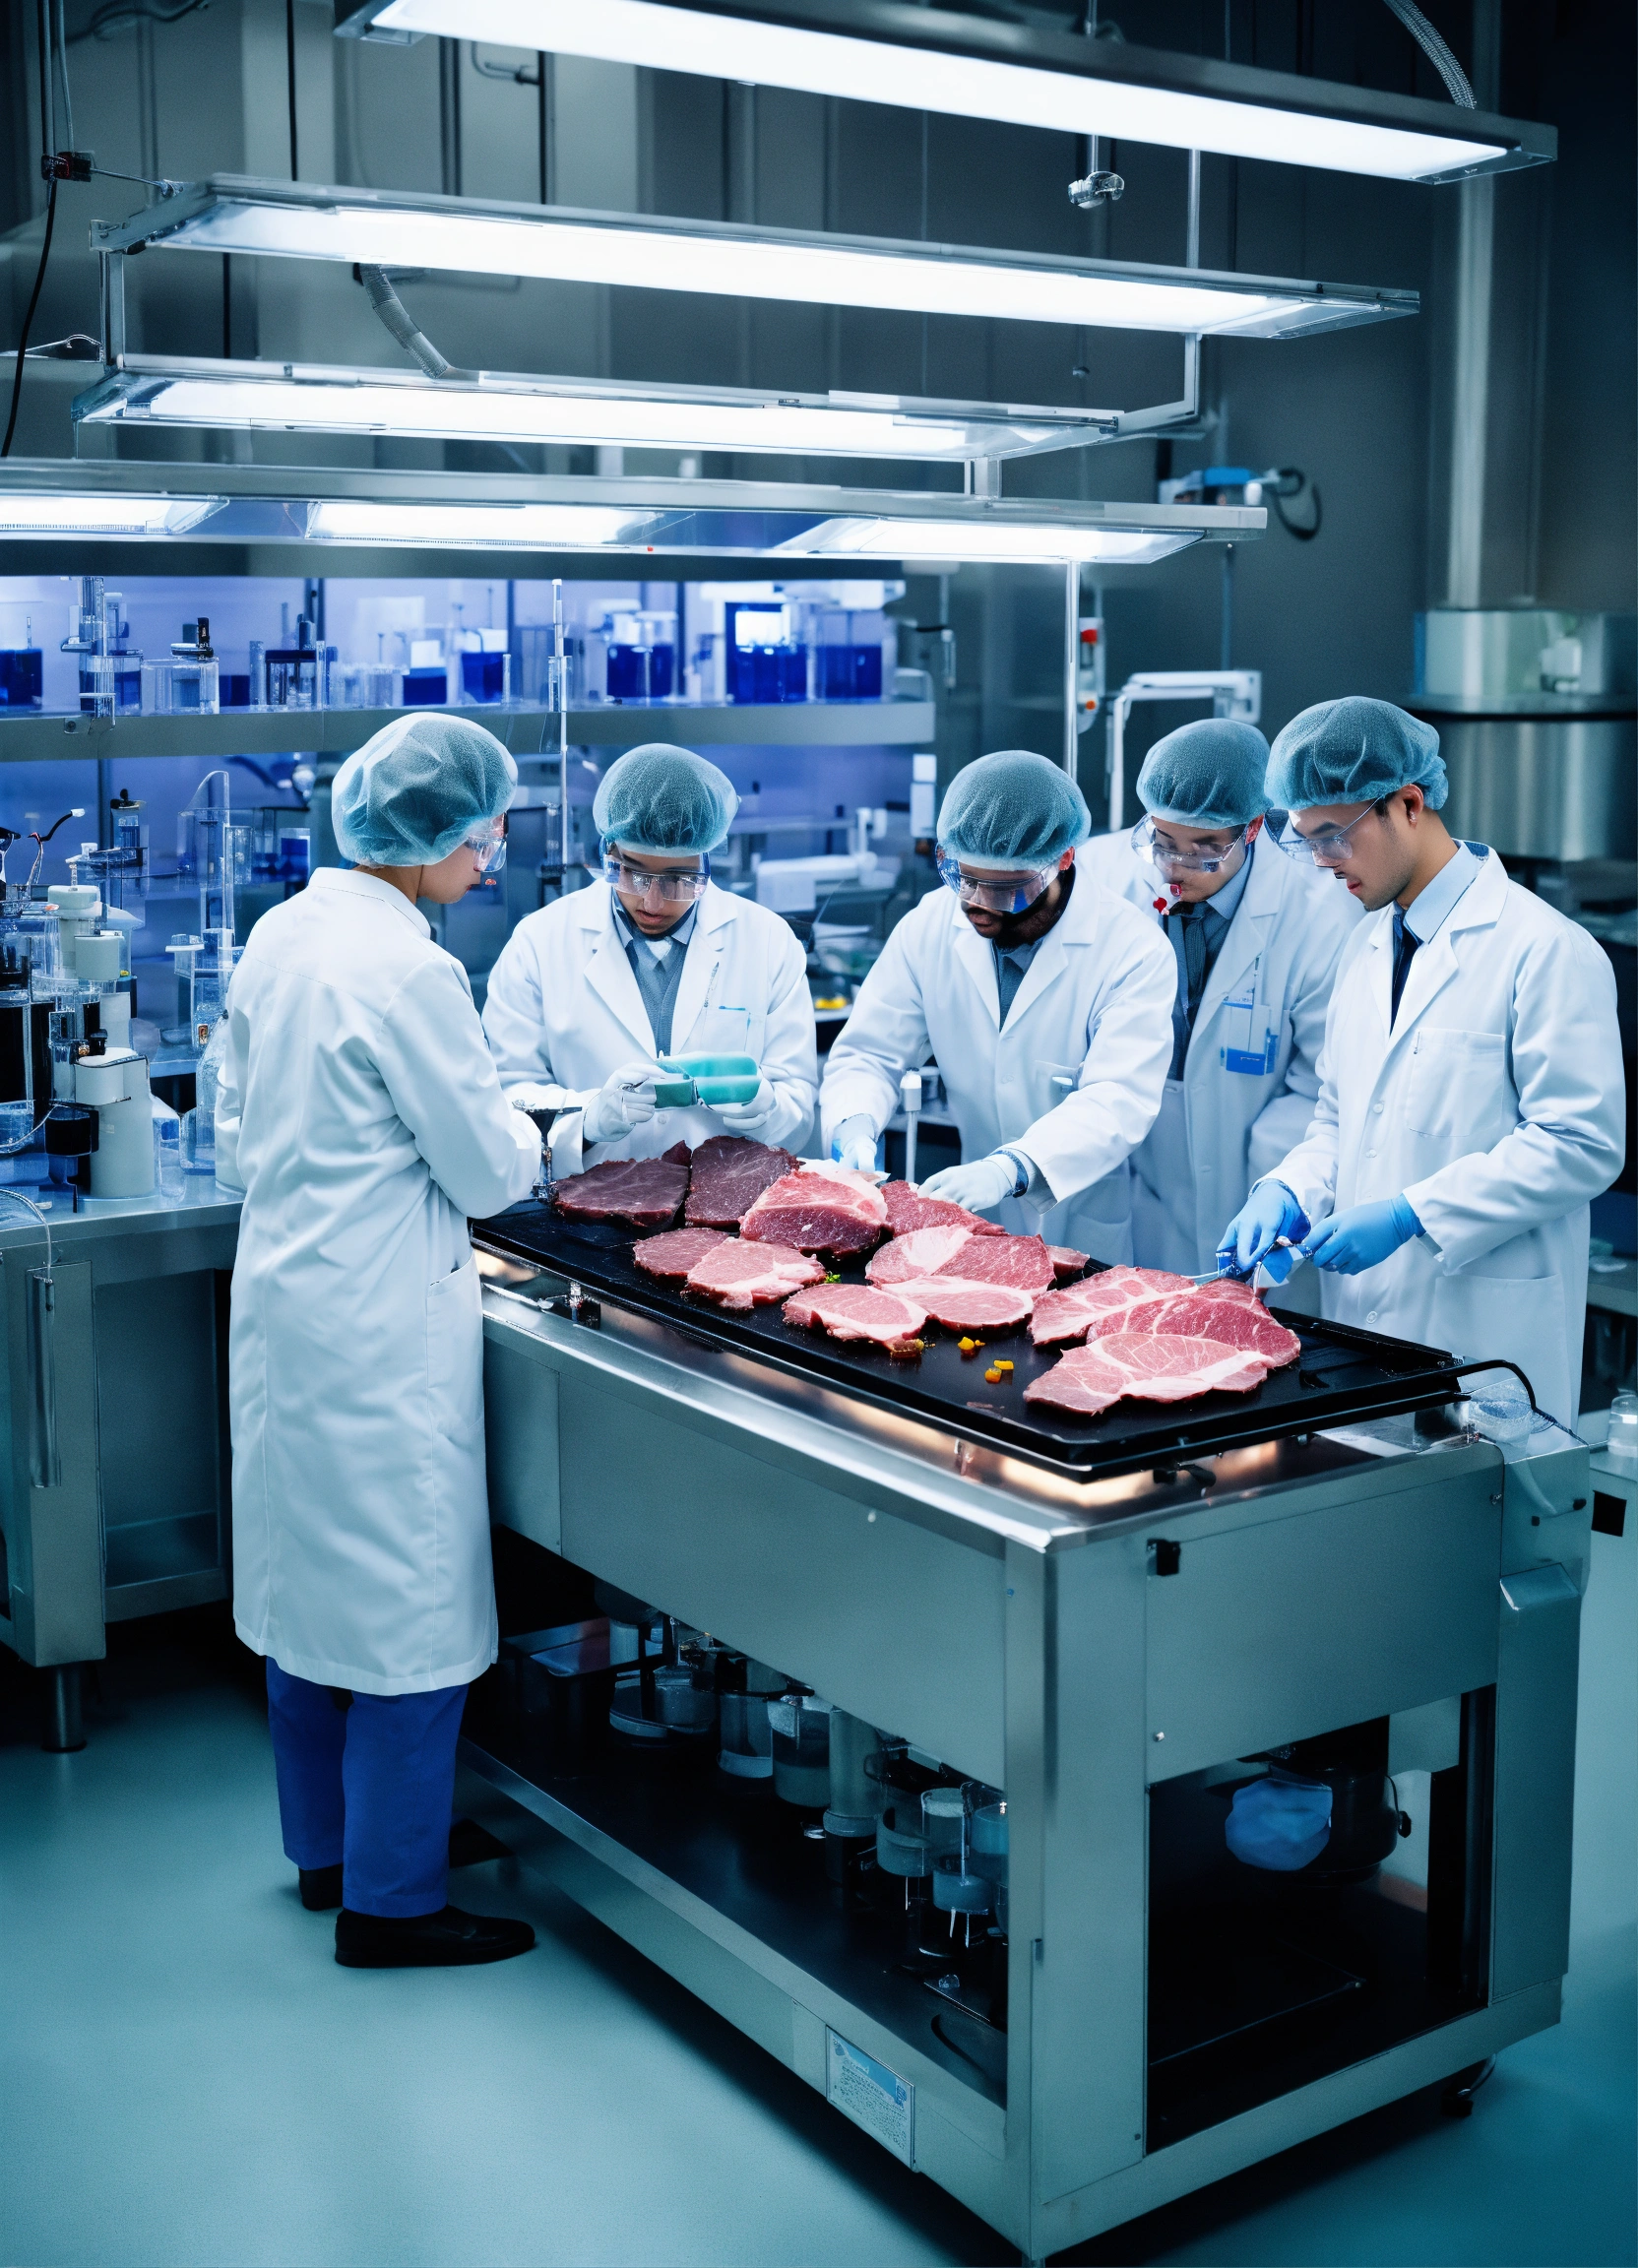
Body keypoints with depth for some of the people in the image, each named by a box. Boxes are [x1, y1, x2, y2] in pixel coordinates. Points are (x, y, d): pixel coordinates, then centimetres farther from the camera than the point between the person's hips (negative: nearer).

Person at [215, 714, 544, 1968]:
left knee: (314, 1579, 19)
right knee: (411, 1606, 3)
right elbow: (489, 1171, -13)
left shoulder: (281, 933, 5)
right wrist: (544, 1128, 6)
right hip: (383, 1323, -9)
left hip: (280, 1290, 9)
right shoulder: (408, 971, -21)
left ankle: (327, 1849, 35)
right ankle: (390, 1900, 15)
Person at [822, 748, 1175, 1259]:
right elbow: (869, 1052, 3)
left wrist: (1011, 1169, -38)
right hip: (981, 1232, 1)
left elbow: (1118, 1100, -22)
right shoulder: (929, 926, -1)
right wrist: (854, 1125, -21)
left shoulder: (1133, 949, -13)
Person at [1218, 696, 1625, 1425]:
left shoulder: (1547, 949, -12)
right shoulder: (1367, 943, 14)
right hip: (1363, 1313, 7)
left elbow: (1581, 1144, -15)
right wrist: (1287, 1192, 0)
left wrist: (1409, 1214, -19)